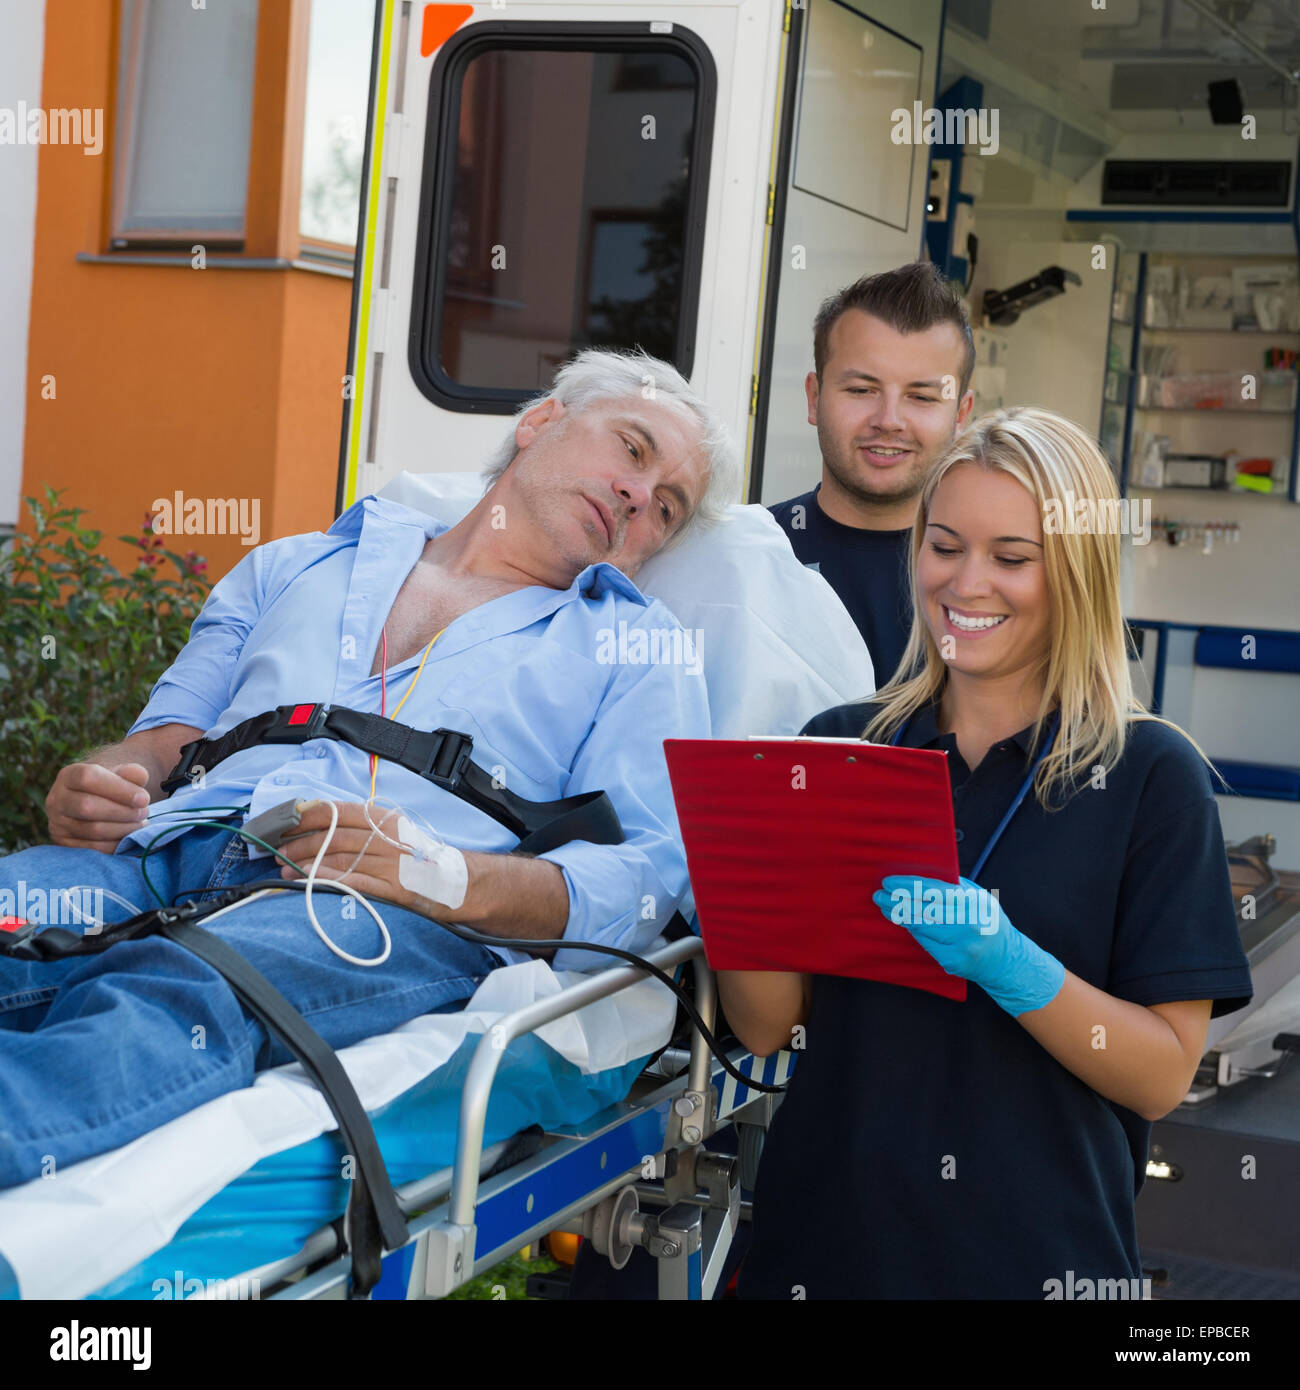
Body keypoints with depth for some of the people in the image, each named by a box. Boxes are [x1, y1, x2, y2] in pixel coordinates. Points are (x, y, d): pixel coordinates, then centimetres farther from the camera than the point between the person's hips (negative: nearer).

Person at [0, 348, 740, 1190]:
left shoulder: (636, 642, 23)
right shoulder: (296, 566, 33)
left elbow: (648, 880, 7)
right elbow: (169, 732, 28)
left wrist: (447, 879, -12)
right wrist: (101, 781, 2)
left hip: (395, 926, -3)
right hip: (168, 857, 4)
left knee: (169, 1002, -39)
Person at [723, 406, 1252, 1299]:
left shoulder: (1149, 773, -6)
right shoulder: (838, 744, 2)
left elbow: (1164, 1076, -9)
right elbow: (770, 1025, 0)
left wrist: (1007, 962, -24)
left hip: (1038, 1257, -2)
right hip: (822, 1237, 3)